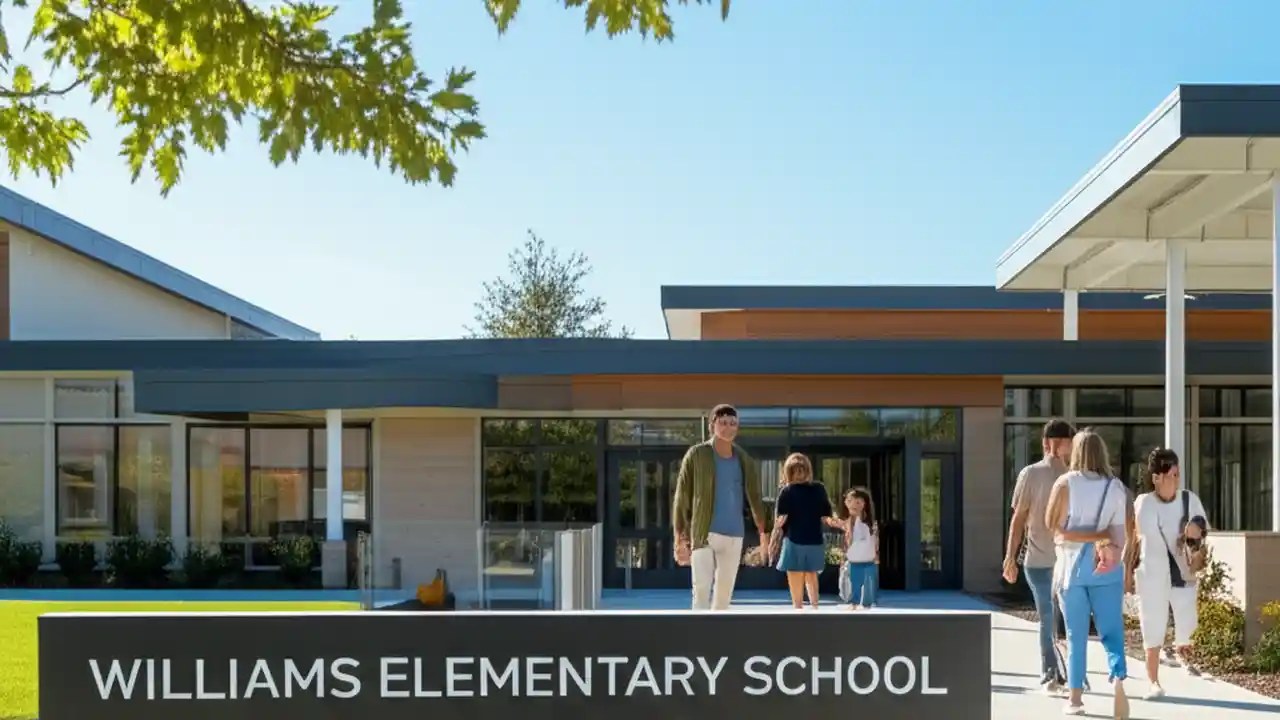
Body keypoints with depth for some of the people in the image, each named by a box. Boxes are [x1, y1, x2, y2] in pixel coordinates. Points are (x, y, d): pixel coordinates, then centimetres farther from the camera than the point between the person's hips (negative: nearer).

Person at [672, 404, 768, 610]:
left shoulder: (745, 461, 6)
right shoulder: (696, 455, -4)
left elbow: (755, 497, 12)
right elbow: (682, 498, -3)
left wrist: (763, 531, 3)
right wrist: (680, 538, -6)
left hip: (734, 536, 4)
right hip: (703, 534, -4)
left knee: (725, 592, 9)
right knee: (702, 588, -17)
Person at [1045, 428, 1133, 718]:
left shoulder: (1065, 483, -3)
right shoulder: (1117, 487, 4)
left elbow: (1052, 524, -5)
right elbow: (1126, 530, 1)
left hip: (1072, 565, -1)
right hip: (1106, 567, 1)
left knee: (1076, 635, 8)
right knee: (1111, 630, 0)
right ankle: (1118, 678, -24)